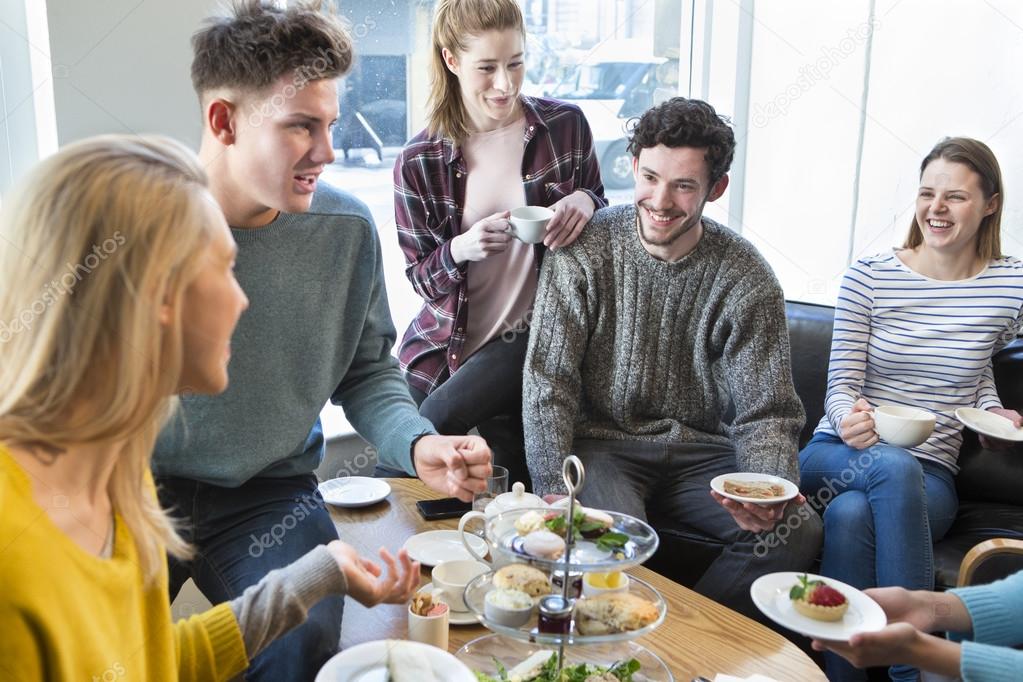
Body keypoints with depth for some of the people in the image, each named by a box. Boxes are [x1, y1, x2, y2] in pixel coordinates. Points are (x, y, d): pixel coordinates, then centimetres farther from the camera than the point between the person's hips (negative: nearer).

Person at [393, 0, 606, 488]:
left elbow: (598, 205, 11)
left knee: (436, 419, -21)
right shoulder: (418, 162, -6)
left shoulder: (565, 125, -5)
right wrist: (462, 248, -23)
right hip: (445, 337, 2)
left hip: (530, 334, -2)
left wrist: (585, 202, -15)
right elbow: (420, 276, 0)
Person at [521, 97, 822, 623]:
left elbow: (766, 414, -4)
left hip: (698, 451, 3)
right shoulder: (585, 249, -7)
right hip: (601, 442, -2)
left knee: (797, 530, -21)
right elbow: (548, 382, -8)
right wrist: (554, 491, -21)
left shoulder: (747, 278, -4)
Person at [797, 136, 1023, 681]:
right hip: (836, 453, 0)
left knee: (851, 514, -36)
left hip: (930, 474, 0)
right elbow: (840, 387, -3)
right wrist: (849, 418, -26)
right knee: (893, 469, -37)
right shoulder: (868, 276, -1)